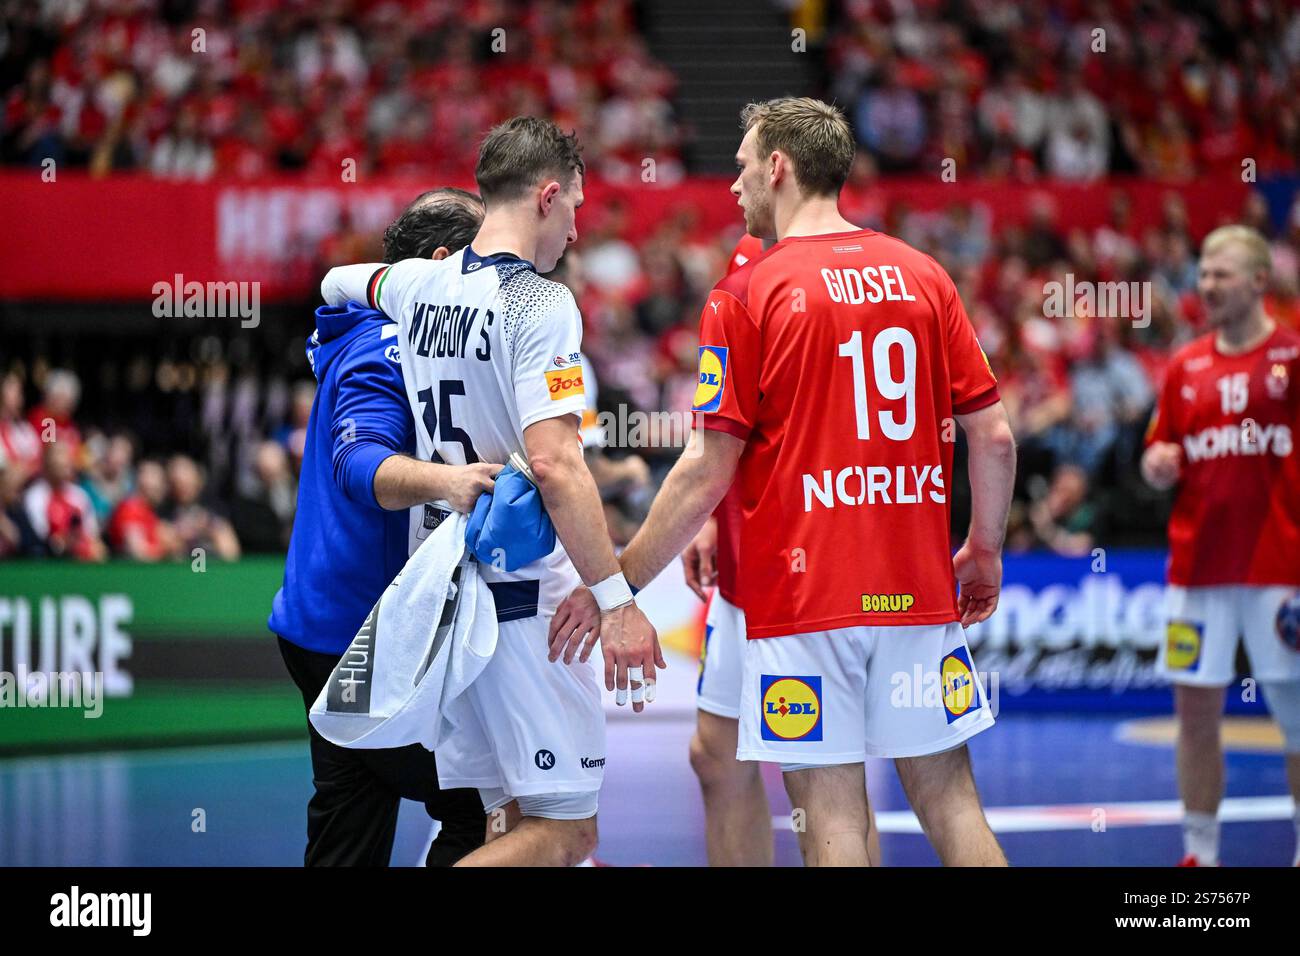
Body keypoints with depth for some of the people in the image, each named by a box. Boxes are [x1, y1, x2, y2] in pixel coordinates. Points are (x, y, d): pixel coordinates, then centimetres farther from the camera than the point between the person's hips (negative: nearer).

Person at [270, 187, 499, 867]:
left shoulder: (359, 337, 17)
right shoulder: (386, 347, -16)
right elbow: (362, 463, -34)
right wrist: (445, 480, -52)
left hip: (326, 626, 10)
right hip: (365, 631, -10)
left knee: (350, 840, 9)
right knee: (478, 814, -8)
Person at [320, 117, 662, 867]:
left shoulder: (418, 286, 9)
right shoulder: (540, 303, -13)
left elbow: (338, 283, 32)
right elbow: (554, 465, -23)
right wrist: (616, 598, -22)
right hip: (523, 594, -8)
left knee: (521, 817, 14)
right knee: (567, 829, -5)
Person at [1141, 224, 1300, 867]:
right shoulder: (1186, 367, 11)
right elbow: (1160, 466, 17)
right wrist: (1158, 467, -6)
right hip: (1198, 566, 4)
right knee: (1196, 711, 3)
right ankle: (1200, 851, 10)